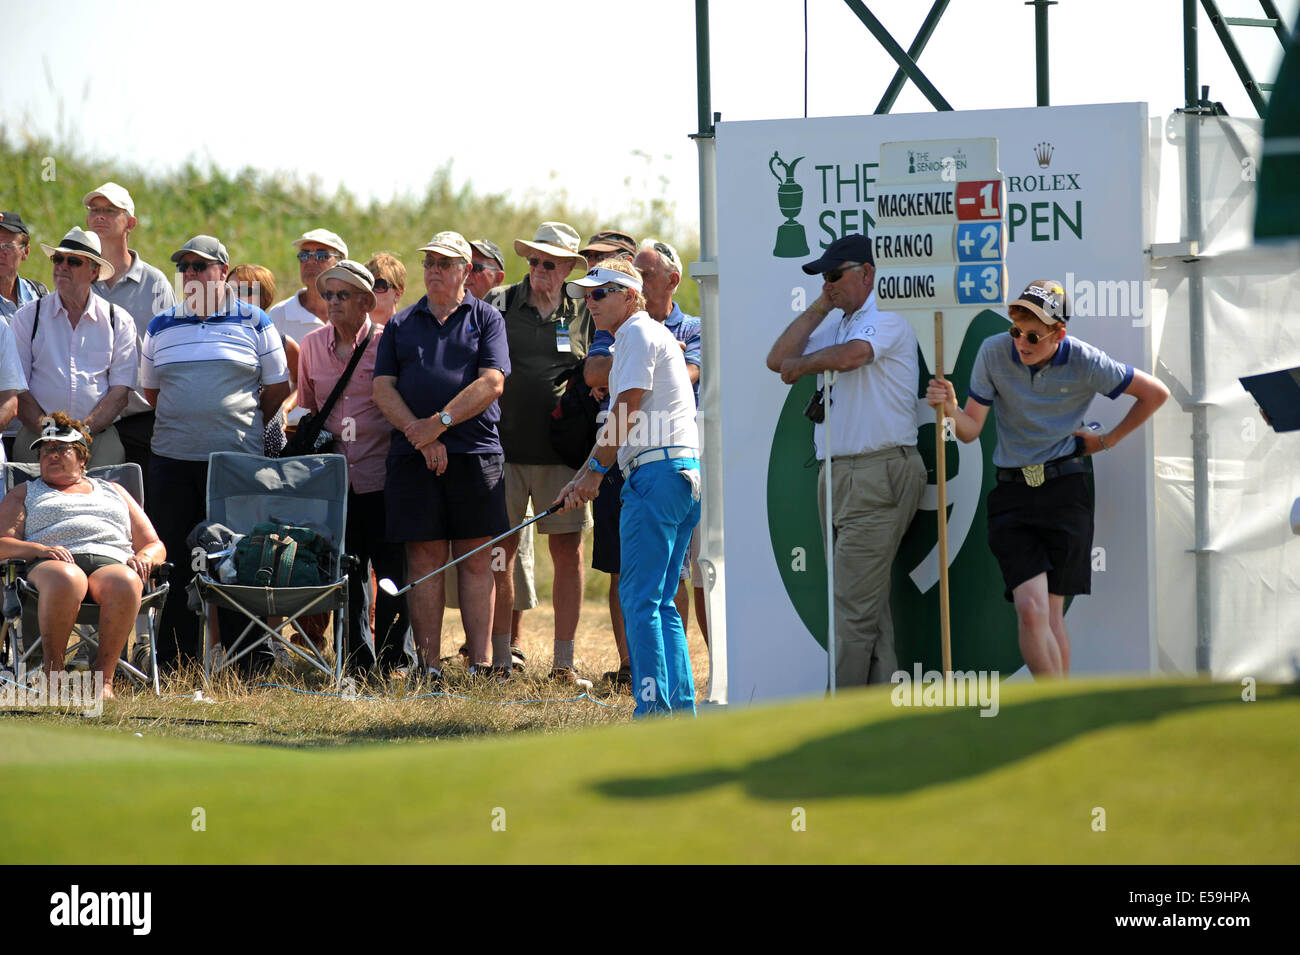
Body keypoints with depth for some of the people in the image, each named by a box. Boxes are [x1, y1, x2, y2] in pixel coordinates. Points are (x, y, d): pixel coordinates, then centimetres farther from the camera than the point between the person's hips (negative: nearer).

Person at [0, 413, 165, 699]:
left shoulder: (113, 492, 35)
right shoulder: (25, 493, 30)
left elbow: (155, 546, 27)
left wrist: (144, 557, 1)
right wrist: (38, 549, -10)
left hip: (111, 561, 2)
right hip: (53, 564, -2)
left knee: (124, 583, -40)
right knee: (65, 580, -44)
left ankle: (105, 676, -35)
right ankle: (53, 673, -34)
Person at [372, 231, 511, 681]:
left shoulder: (485, 318, 9)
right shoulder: (402, 324, 16)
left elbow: (492, 382, -4)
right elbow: (383, 387, 6)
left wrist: (441, 422, -12)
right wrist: (417, 432, -10)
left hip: (475, 453, -2)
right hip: (414, 456, 2)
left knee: (476, 560, -1)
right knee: (424, 559, -1)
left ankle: (481, 665, -1)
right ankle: (429, 667, -1)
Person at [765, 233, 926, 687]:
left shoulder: (888, 320, -7)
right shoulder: (836, 325, 21)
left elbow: (848, 355, -25)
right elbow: (779, 359, 15)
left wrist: (802, 365, -5)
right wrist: (820, 308, 11)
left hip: (879, 474, -10)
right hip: (837, 475, 10)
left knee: (853, 606, -11)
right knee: (869, 602, 10)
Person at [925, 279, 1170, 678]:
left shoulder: (1085, 363, -8)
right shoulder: (993, 354, -4)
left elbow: (1155, 393, 6)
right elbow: (971, 429, 0)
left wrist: (1108, 440, 8)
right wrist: (951, 410, -22)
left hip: (1065, 491, -1)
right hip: (1012, 492, 1)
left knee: (1050, 613, 0)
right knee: (1031, 609, -14)